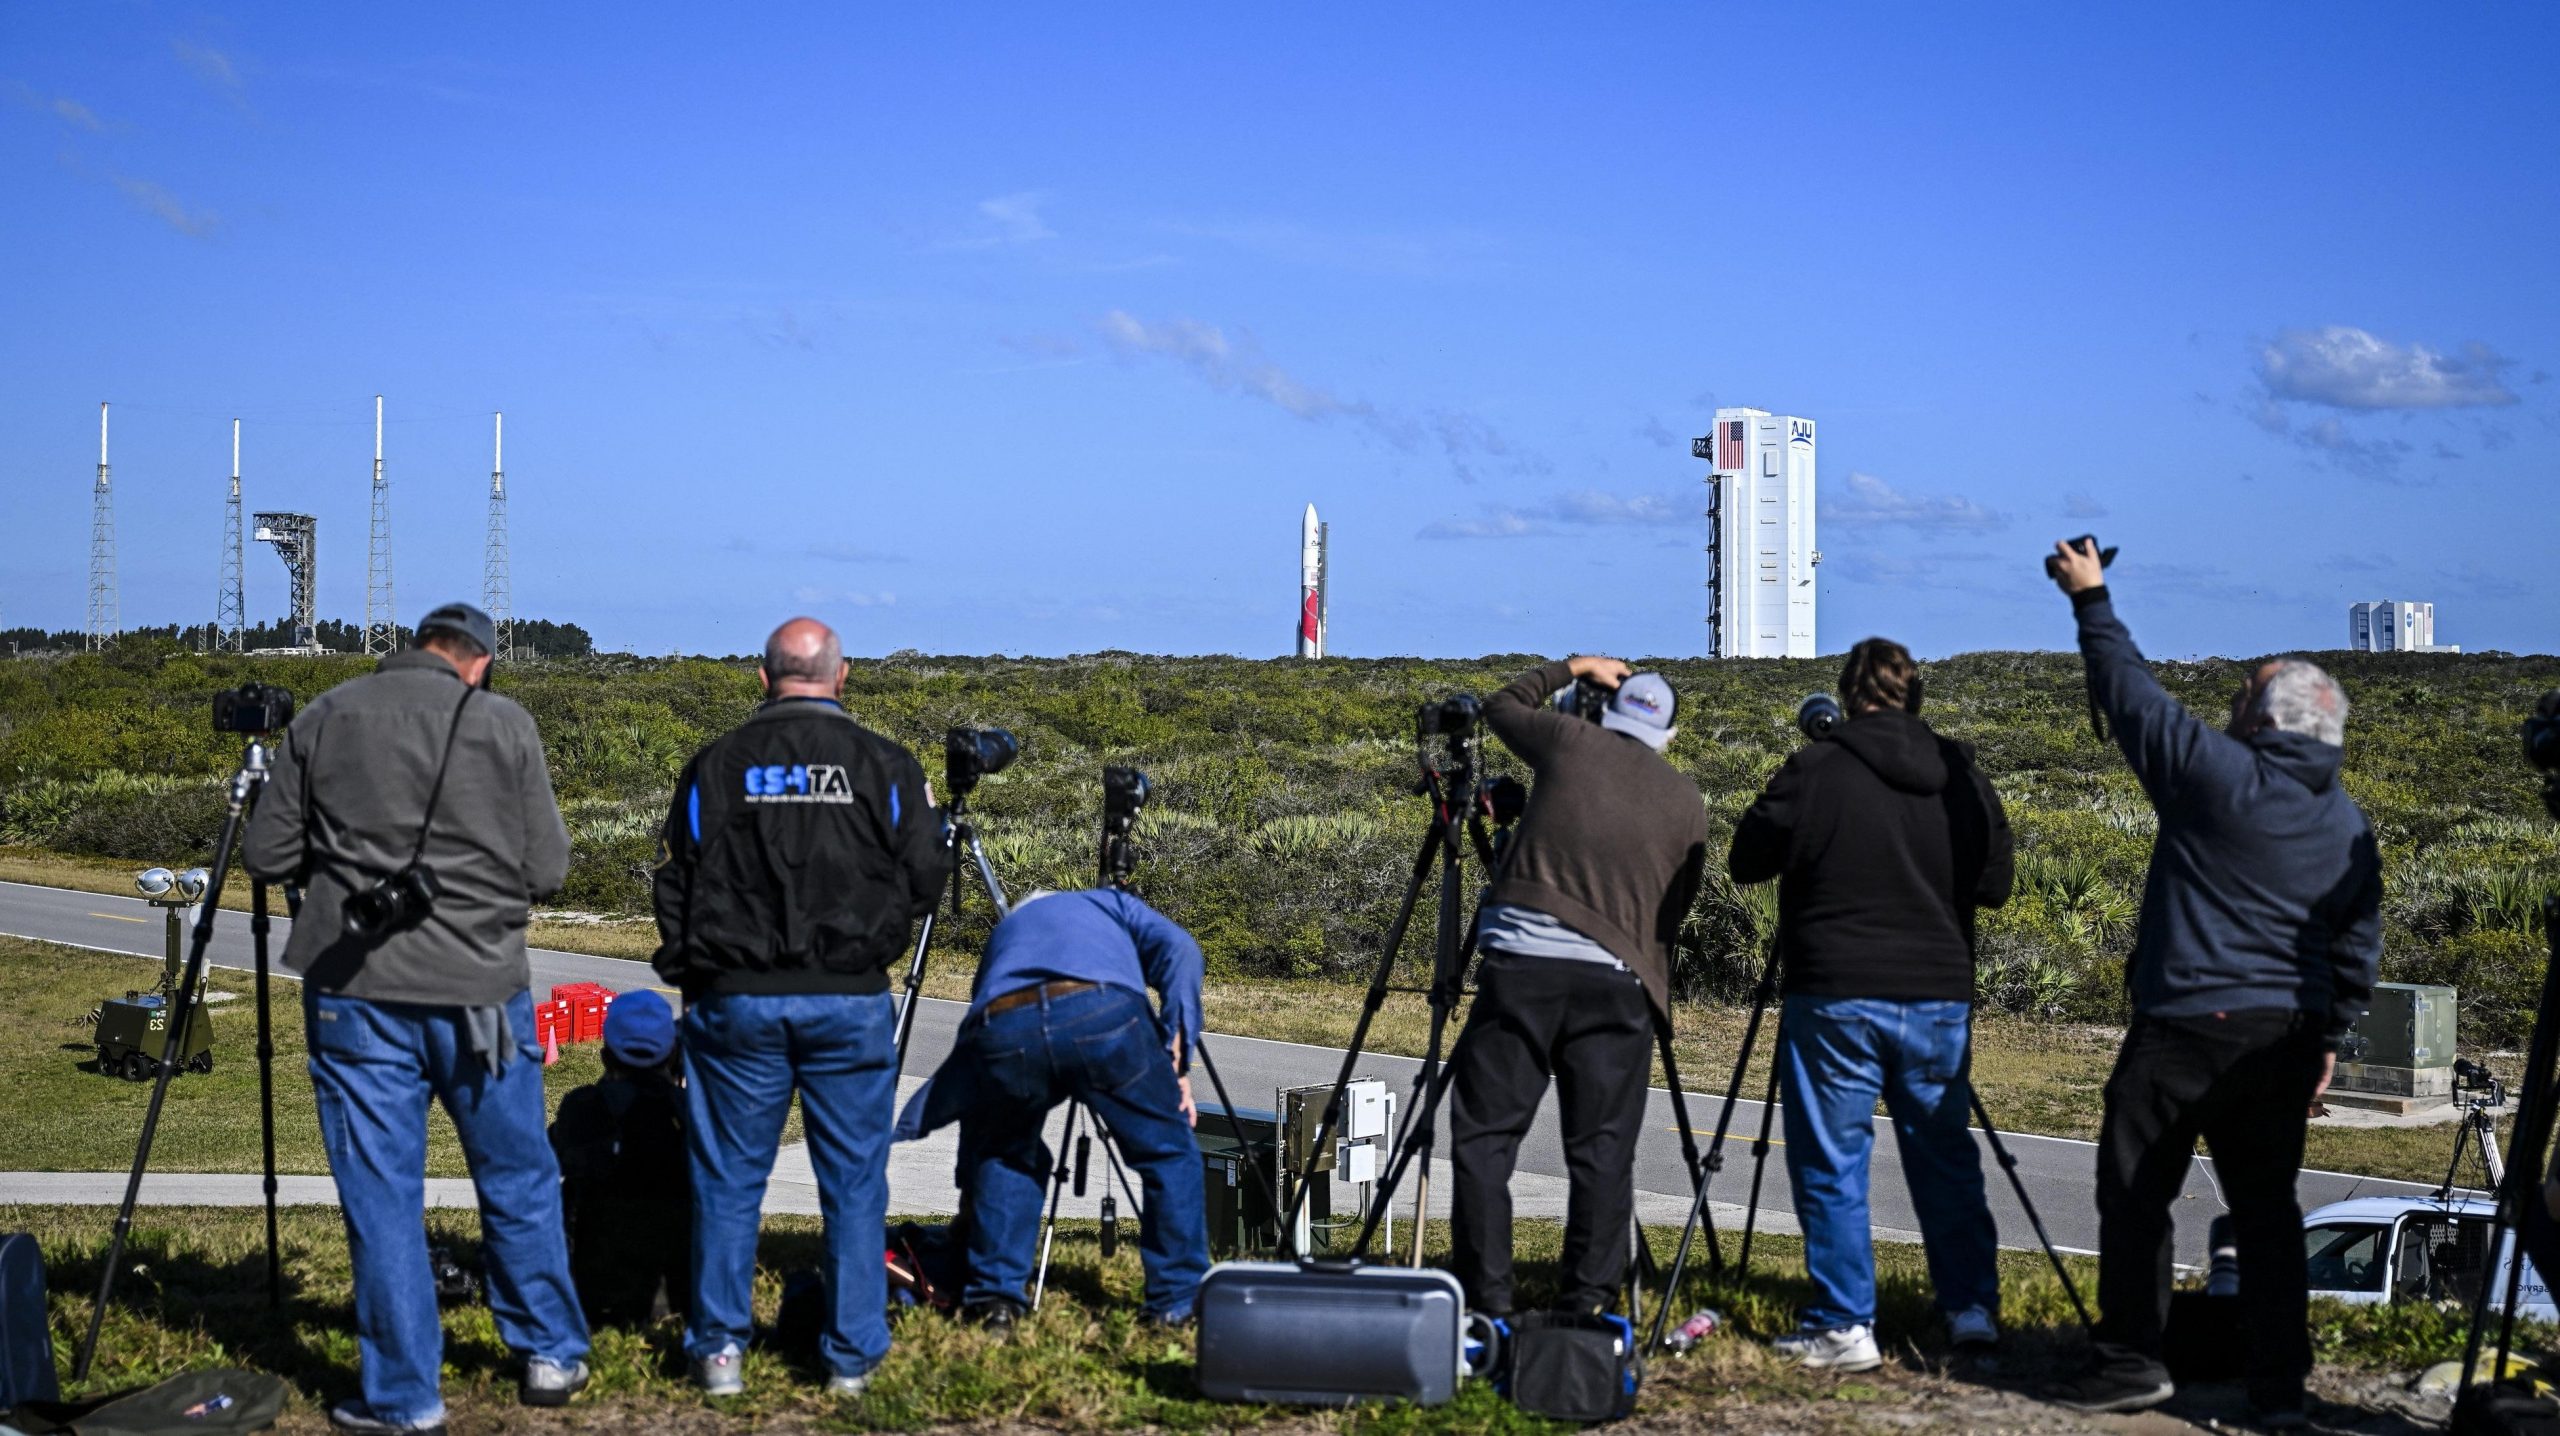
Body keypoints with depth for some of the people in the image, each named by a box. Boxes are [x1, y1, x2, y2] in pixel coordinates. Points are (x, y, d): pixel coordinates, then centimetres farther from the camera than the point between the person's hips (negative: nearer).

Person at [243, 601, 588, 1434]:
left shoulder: (324, 719, 2)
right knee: (518, 1181, 15)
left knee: (381, 1193, 6)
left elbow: (266, 857, 4)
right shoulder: (505, 725, -3)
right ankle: (552, 1357, 26)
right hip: (481, 985, 0)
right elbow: (547, 870, -3)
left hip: (357, 991, 0)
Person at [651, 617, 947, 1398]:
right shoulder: (884, 766, -2)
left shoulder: (715, 765, 1)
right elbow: (924, 880, -1)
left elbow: (676, 886, 4)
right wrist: (918, 836, 20)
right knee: (854, 1184, 8)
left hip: (736, 1001, 1)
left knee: (729, 1180, 9)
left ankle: (718, 1347, 11)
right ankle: (852, 1355, 11)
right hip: (851, 1002, 0)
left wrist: (688, 975, 16)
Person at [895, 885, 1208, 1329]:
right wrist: (1176, 1060, 11)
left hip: (1002, 1029, 3)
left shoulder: (1003, 933, 45)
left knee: (1002, 1157, 30)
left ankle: (994, 1296, 23)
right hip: (1103, 1011, -2)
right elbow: (1178, 950, 16)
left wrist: (969, 1185, 51)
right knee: (1169, 1152, 18)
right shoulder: (1111, 904, 40)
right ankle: (1180, 1302, 18)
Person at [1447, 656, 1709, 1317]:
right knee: (1602, 1149, 7)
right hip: (1616, 979, 2)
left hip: (1521, 961, -1)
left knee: (1484, 1133, 4)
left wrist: (1571, 668, 38)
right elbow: (1676, 905, 18)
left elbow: (1500, 706, 28)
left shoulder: (1570, 741, 9)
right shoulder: (1686, 801, 13)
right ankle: (1590, 1299, 6)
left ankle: (1486, 1294, 3)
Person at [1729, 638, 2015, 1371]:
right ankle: (1972, 1308, 17)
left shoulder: (1814, 772, -10)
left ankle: (1844, 1328, 2)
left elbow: (1747, 861, 0)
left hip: (1835, 1000, -4)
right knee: (1946, 1156, 15)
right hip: (1939, 1000, 4)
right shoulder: (1963, 775, 3)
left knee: (1832, 1165, 2)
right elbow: (1994, 885, 11)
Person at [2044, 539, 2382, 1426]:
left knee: (2136, 1193, 4)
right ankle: (2280, 1385, 9)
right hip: (2288, 1039, 6)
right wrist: (2330, 1038, 22)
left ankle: (2131, 1361, 7)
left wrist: (2091, 599, 13)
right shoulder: (2350, 824, 9)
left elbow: (2130, 692, 0)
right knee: (2266, 1208, 10)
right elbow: (2358, 949, 13)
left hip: (2187, 1026, -6)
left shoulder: (2216, 773, -10)